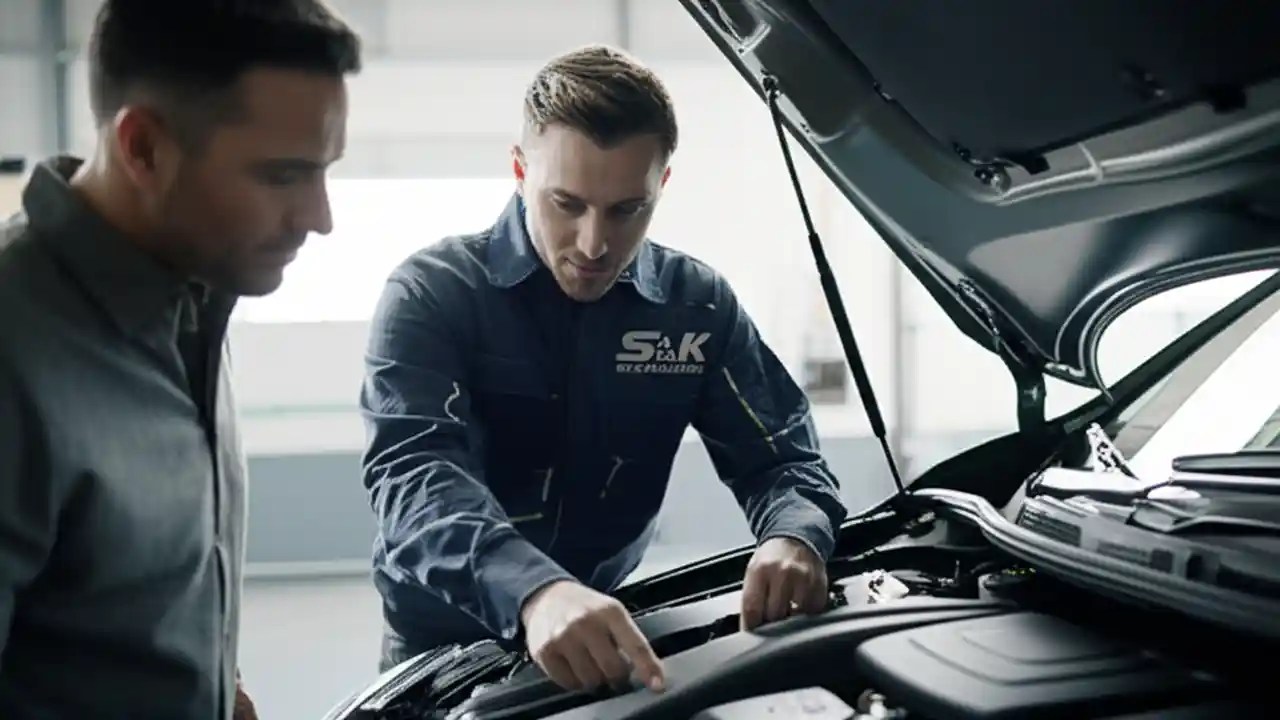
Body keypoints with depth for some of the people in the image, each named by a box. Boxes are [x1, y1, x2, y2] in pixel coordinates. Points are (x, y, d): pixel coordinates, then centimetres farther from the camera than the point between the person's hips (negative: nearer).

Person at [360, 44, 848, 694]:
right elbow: (414, 475, -26)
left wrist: (795, 539, -26)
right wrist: (533, 590, -44)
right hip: (444, 645, -3)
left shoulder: (699, 306, -2)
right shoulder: (431, 294, -13)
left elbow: (783, 458, -3)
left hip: (610, 635, 3)